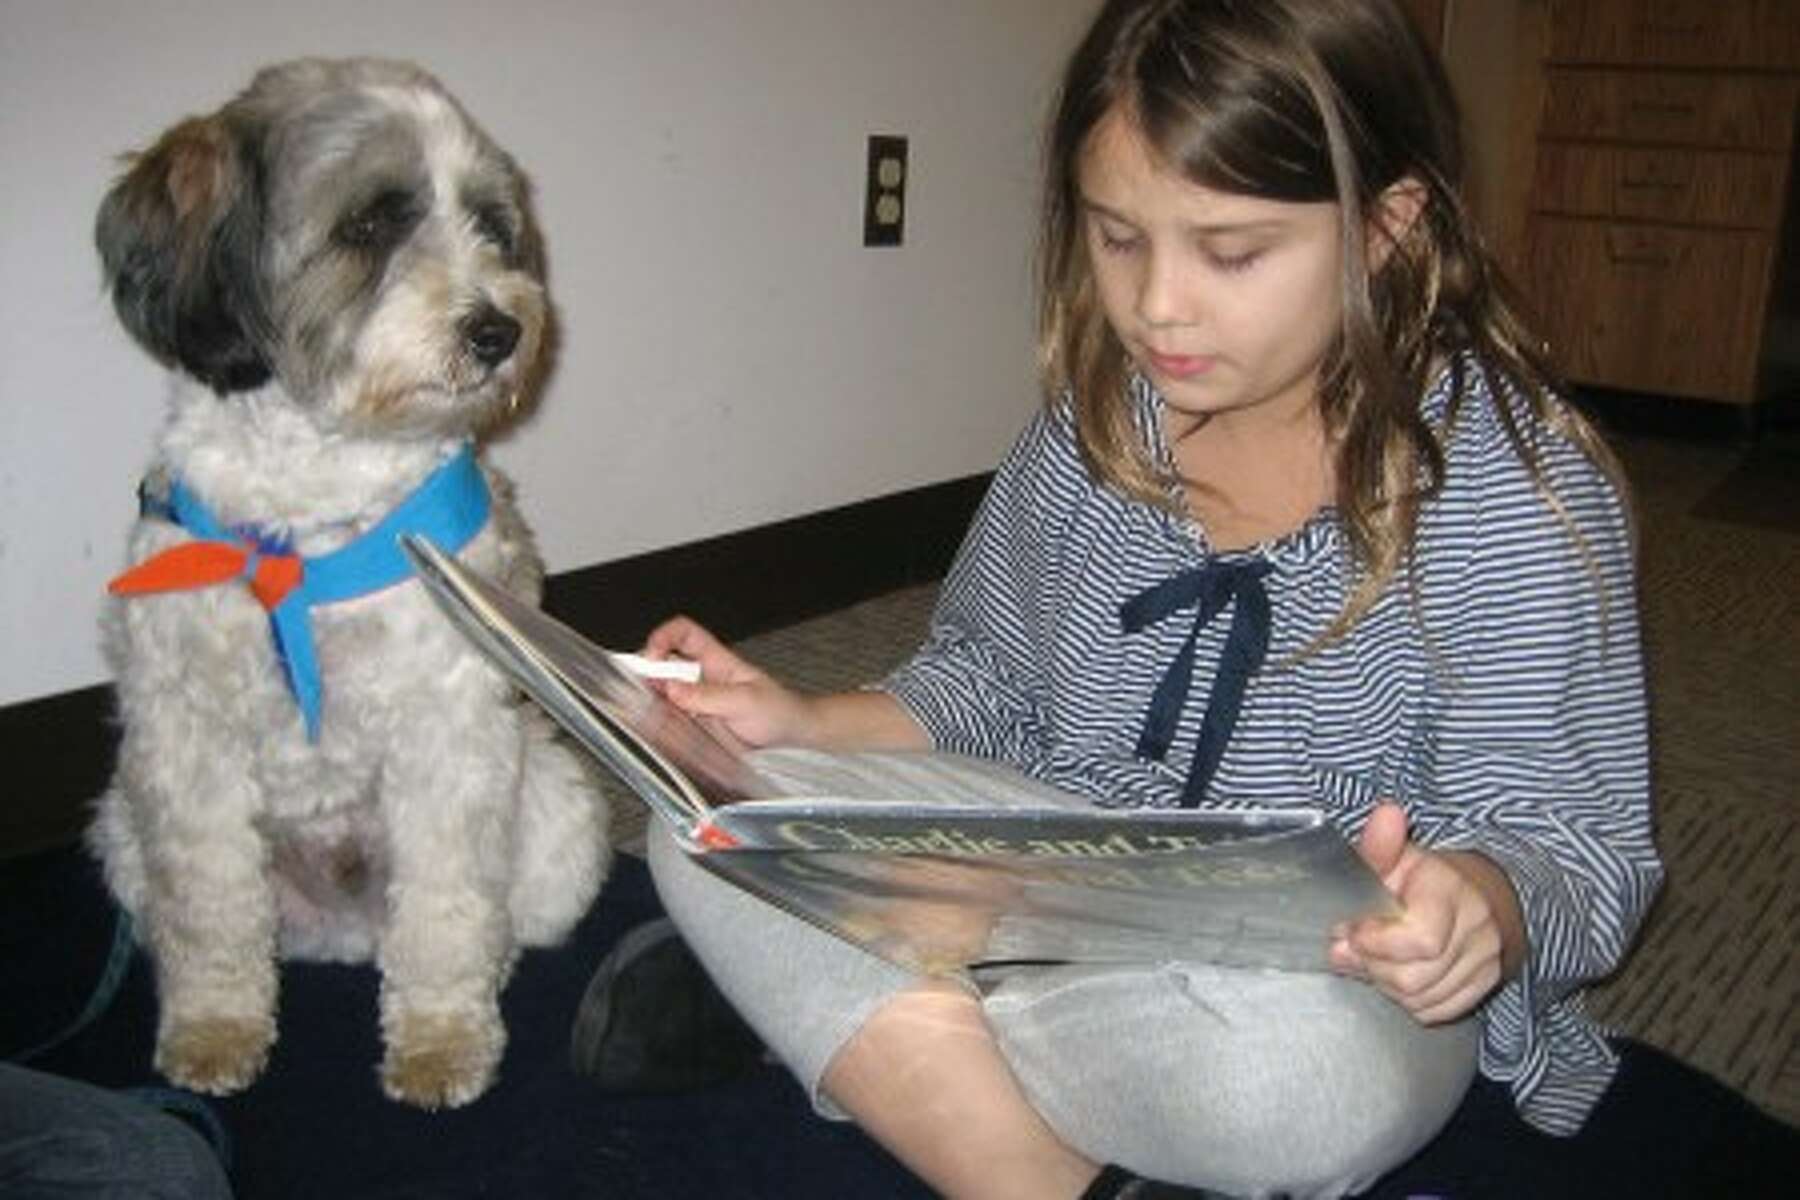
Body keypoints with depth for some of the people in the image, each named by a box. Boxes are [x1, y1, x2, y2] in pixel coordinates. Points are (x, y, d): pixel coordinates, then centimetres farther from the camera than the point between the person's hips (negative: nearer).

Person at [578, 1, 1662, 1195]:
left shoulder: (1517, 484, -14)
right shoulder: (1100, 421, -1)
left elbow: (1574, 846, -12)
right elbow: (994, 684, 9)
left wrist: (1477, 904, -36)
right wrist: (809, 724, -9)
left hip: (1345, 996, -4)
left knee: (1301, 1065, -40)